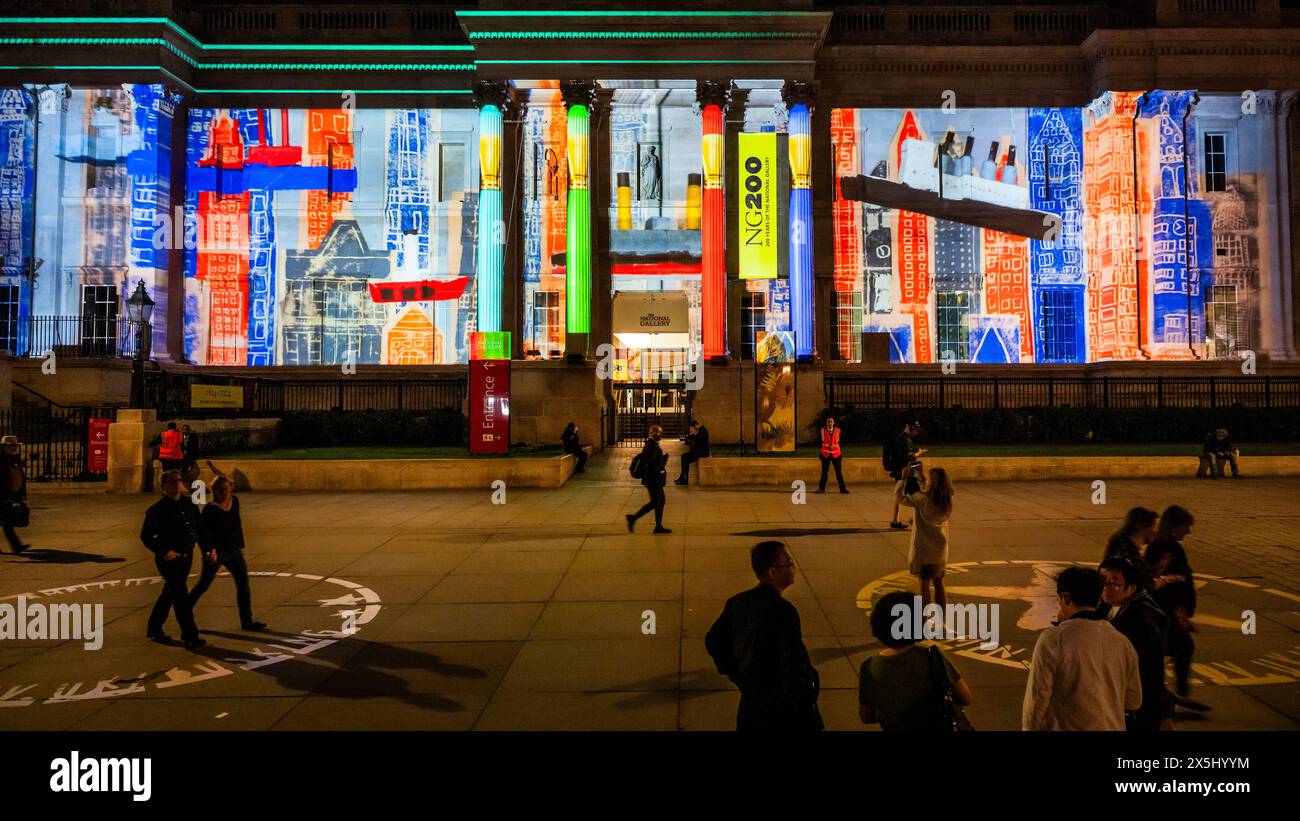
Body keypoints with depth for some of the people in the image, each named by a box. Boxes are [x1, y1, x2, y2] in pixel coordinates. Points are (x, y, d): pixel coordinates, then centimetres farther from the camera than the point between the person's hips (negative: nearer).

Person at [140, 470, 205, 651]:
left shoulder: (190, 504, 6)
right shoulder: (157, 510, -10)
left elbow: (199, 528, 14)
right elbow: (146, 536, -8)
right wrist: (164, 551, -18)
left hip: (186, 556, 6)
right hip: (168, 559, -6)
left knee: (169, 593, 19)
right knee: (181, 596, -10)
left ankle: (154, 629, 37)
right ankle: (190, 637, -8)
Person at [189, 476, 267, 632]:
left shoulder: (235, 501, 1)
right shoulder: (210, 509, -18)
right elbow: (203, 532, -22)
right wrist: (210, 549, -37)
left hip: (234, 551, 6)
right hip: (216, 553, -6)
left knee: (243, 584, 4)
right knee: (203, 585, 6)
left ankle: (247, 621, 11)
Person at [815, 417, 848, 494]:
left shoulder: (837, 430, 1)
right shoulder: (823, 430, 1)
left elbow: (837, 441, 2)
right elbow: (823, 440, 2)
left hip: (836, 453, 0)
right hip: (825, 453, 0)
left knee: (838, 471, -1)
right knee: (824, 471, 1)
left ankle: (842, 488, 6)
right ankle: (821, 488, 9)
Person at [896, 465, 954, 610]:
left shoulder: (923, 499, -22)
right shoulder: (947, 500, -4)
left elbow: (898, 497, -15)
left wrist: (905, 477, -7)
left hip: (924, 550, -5)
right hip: (940, 549, 5)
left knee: (924, 584, 4)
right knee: (938, 583, 16)